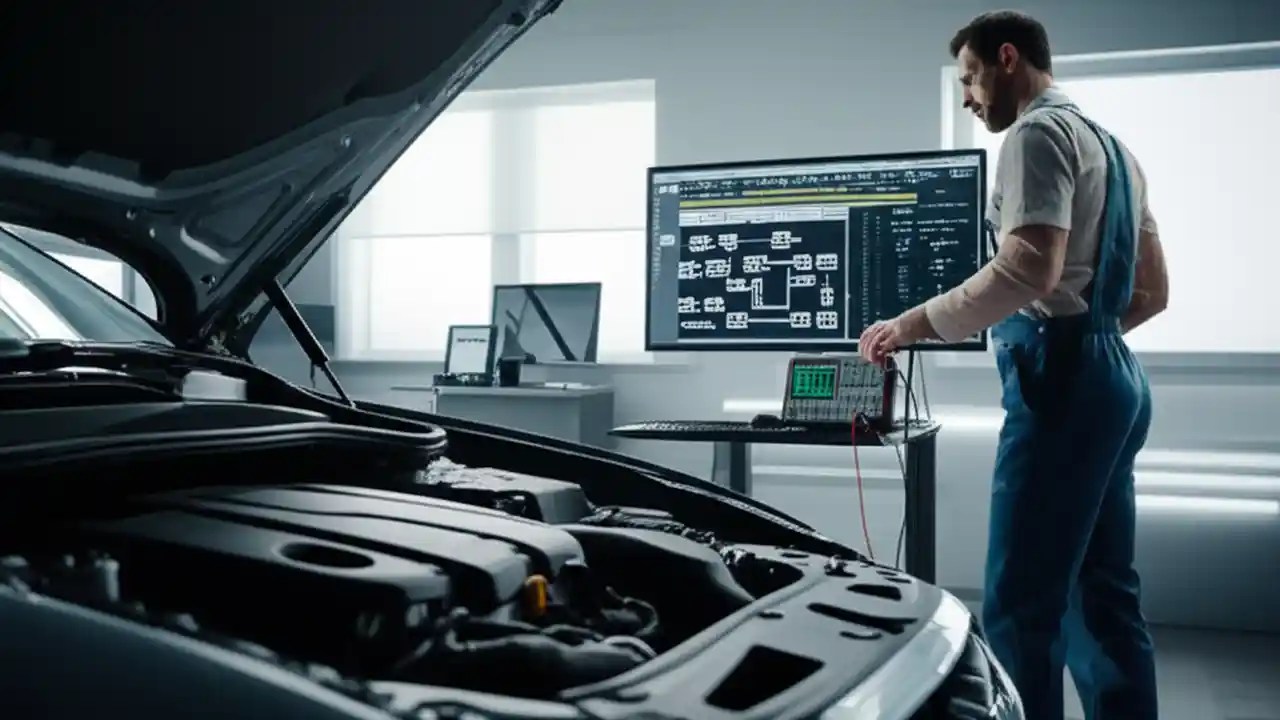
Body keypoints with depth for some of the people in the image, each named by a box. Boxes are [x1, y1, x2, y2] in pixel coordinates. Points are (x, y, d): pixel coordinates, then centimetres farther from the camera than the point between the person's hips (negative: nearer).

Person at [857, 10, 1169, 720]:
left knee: (1022, 605, -9)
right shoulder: (1110, 144, 23)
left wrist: (913, 325, -16)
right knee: (1102, 595, 12)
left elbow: (1030, 270, -22)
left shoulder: (1041, 132, -7)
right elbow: (1153, 290, 24)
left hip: (1061, 377, -10)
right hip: (1111, 372, 10)